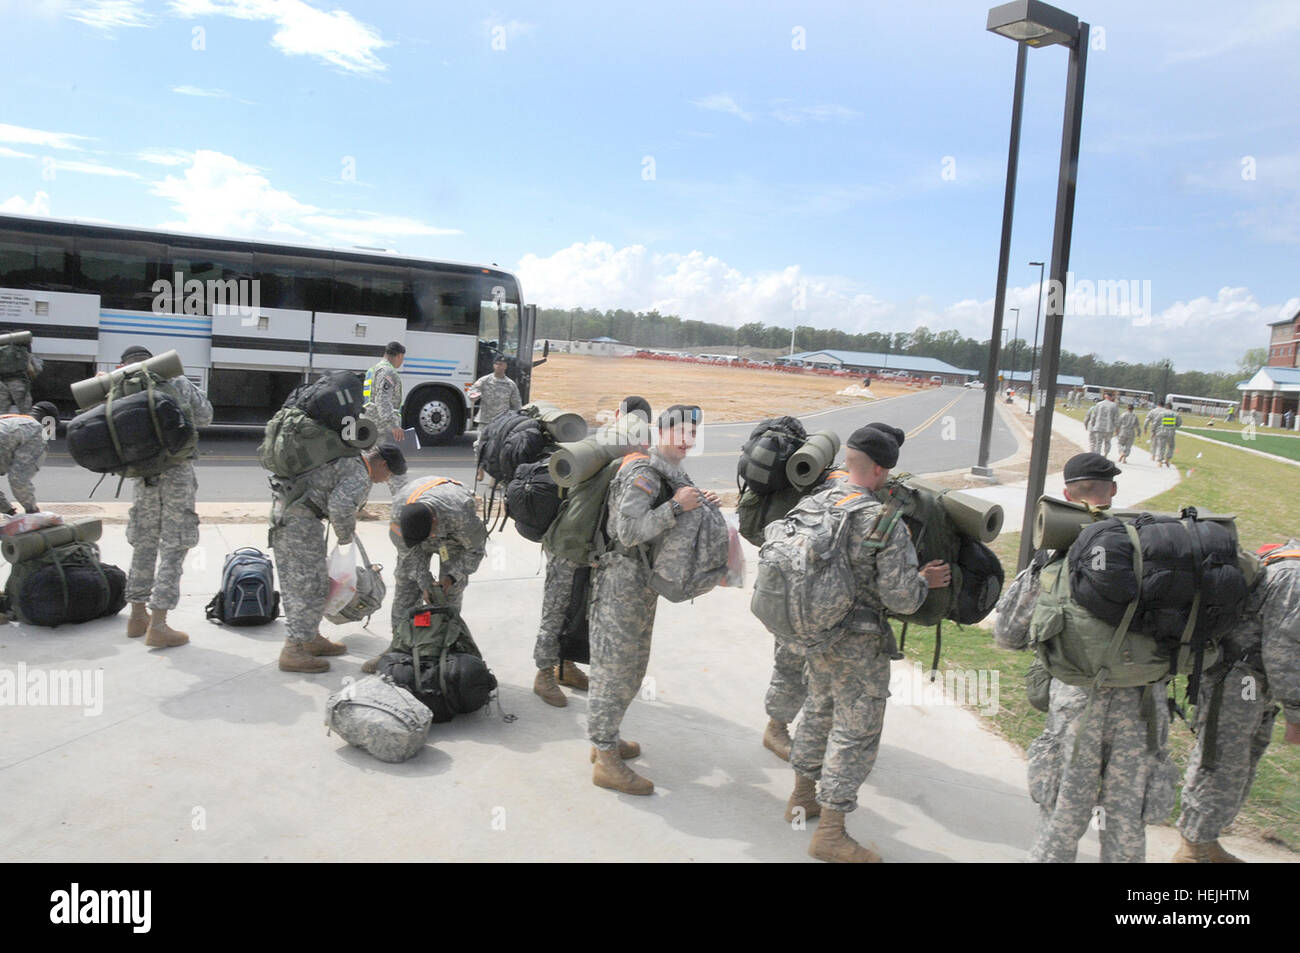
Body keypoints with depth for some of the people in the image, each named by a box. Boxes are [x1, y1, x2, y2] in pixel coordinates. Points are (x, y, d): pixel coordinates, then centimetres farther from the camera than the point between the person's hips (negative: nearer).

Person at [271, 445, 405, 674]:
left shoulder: (348, 460, 20)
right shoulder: (360, 476, -11)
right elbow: (340, 507, -27)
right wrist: (346, 536, -9)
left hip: (283, 510, 11)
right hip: (300, 517, -11)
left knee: (294, 583, 16)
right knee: (309, 584, -7)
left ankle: (311, 638, 27)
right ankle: (293, 651, -5)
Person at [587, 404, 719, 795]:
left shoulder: (675, 474, 12)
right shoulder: (643, 472, -19)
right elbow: (628, 531, -26)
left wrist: (703, 505, 0)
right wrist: (676, 507, -26)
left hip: (644, 582, 10)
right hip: (622, 580, -10)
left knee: (632, 664, 18)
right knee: (615, 667, -3)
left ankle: (605, 739, 33)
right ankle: (606, 761, 6)